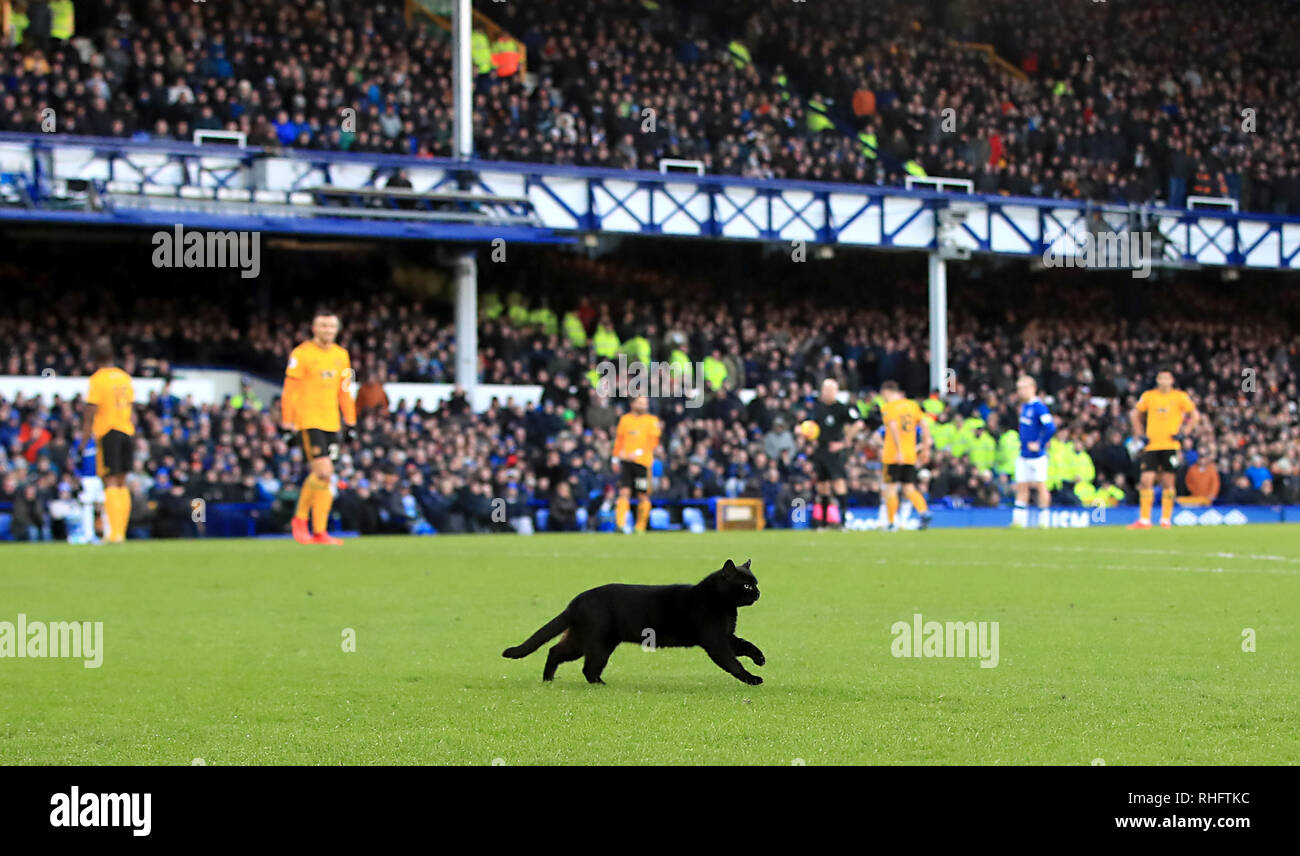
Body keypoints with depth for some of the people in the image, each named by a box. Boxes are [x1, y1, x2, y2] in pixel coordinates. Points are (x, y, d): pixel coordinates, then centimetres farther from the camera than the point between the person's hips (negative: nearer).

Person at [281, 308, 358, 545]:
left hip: (331, 423, 6)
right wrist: (288, 421, -10)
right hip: (308, 421, -6)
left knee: (324, 478, 5)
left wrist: (350, 420, 15)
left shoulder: (341, 355, 12)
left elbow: (344, 391, 19)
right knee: (323, 471, -15)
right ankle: (300, 517, 4)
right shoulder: (301, 354, -6)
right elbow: (290, 390, -7)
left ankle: (319, 532, 8)